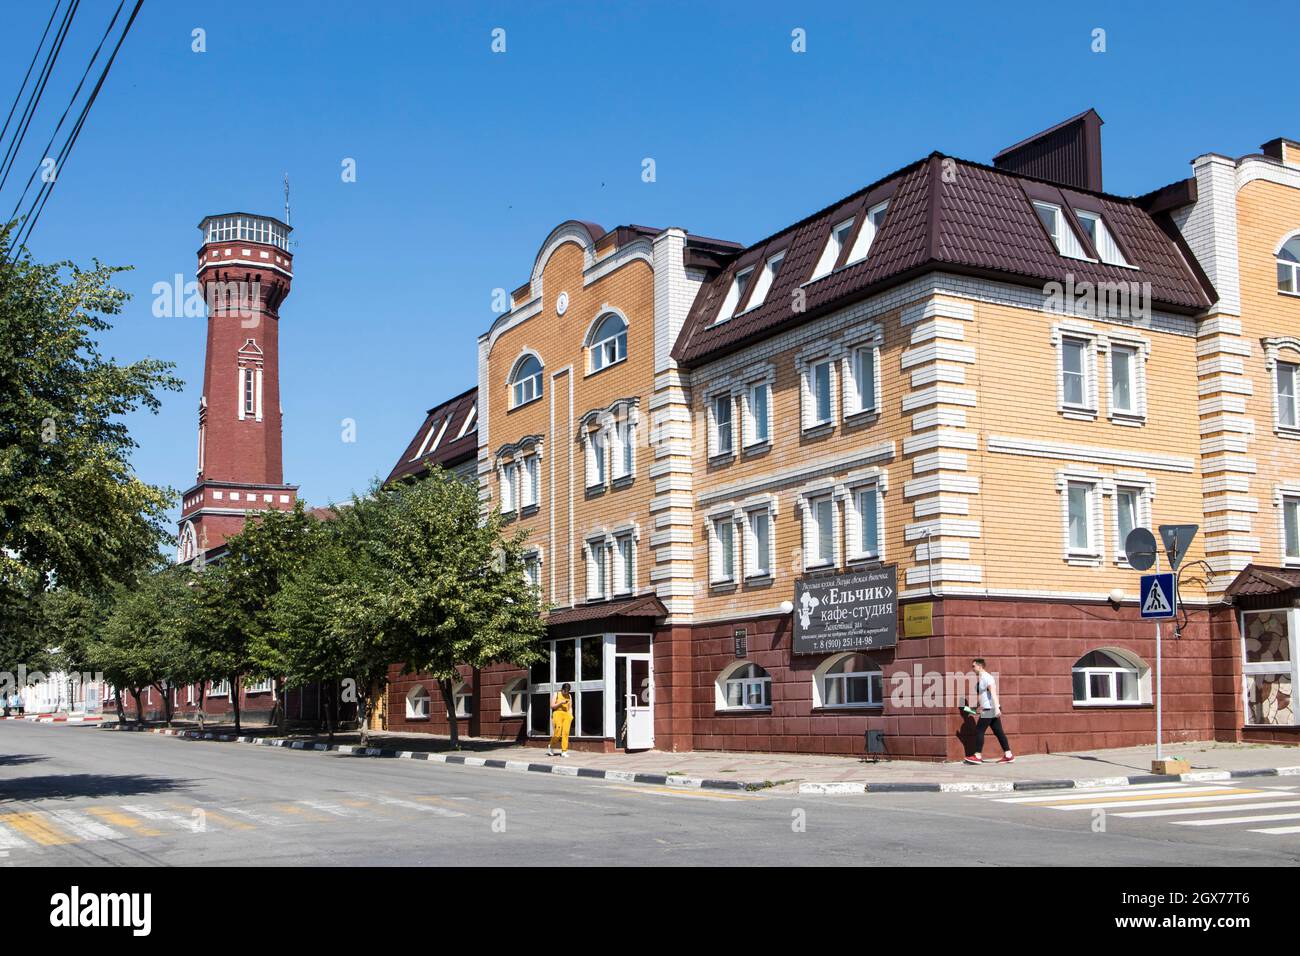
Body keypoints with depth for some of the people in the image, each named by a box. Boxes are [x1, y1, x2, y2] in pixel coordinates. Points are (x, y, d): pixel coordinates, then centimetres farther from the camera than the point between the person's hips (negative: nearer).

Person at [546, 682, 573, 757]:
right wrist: (561, 703, -13)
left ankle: (564, 751, -8)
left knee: (566, 733, -9)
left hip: (566, 715, 3)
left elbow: (570, 708, 16)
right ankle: (551, 746, 15)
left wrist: (570, 716, 2)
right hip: (558, 713, -3)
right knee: (557, 733, -12)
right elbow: (552, 706, 0)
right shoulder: (556, 694, 4)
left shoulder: (569, 696, 14)